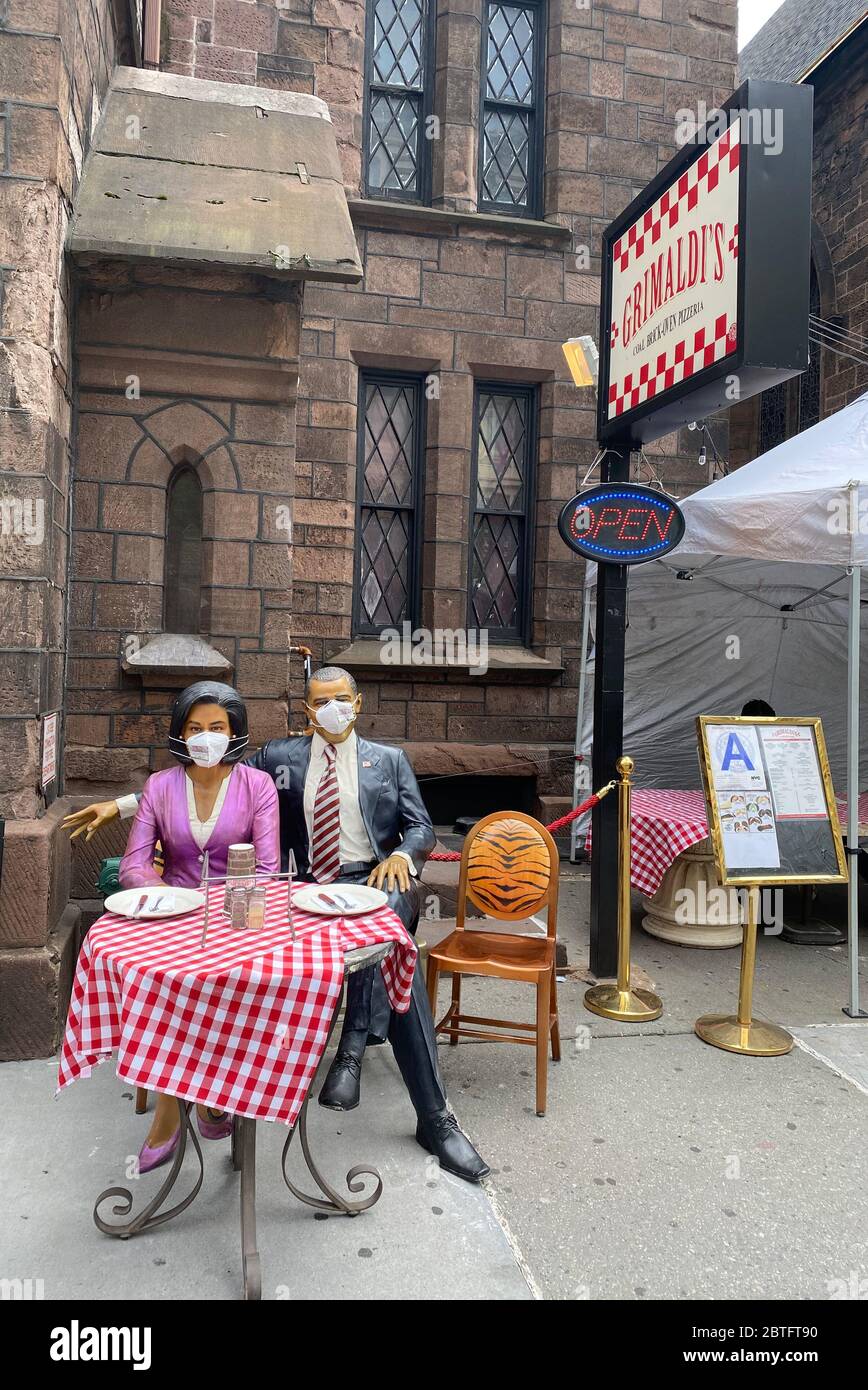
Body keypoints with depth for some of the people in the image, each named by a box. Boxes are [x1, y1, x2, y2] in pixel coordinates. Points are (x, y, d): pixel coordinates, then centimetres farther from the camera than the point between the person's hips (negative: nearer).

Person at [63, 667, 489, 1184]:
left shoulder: (389, 760, 14)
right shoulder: (279, 756, 13)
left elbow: (422, 827, 12)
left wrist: (402, 855, -13)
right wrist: (123, 804, 6)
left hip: (378, 881, 0)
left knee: (393, 904, -38)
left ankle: (354, 1046, -29)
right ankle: (435, 1119, -18)